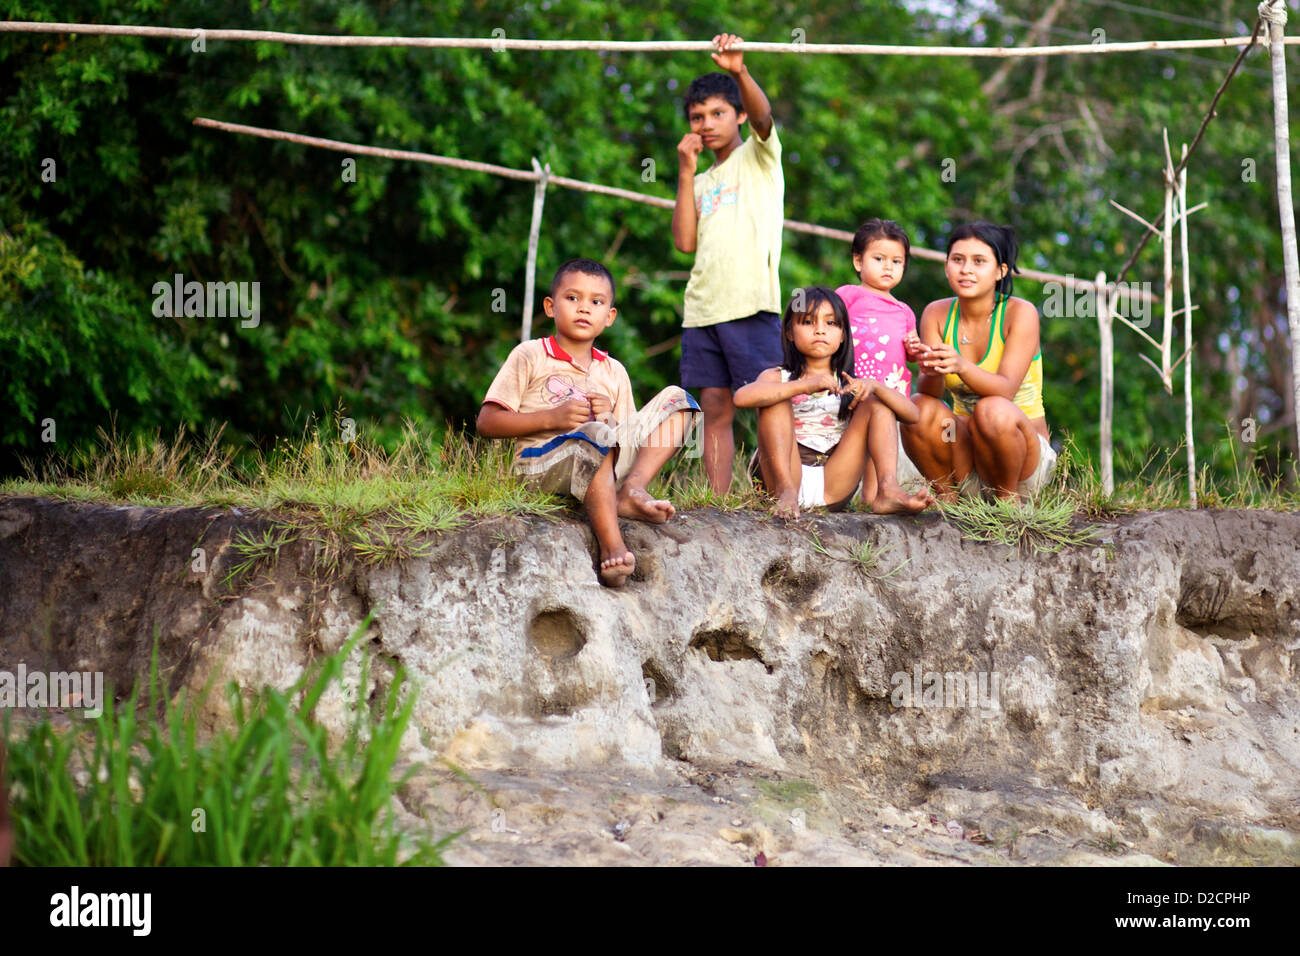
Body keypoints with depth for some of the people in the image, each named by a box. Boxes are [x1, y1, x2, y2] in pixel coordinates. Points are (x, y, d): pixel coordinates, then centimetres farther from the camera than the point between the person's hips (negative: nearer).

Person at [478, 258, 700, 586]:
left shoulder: (613, 373, 23)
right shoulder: (529, 356, 9)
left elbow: (627, 442, 19)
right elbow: (487, 422, 0)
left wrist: (611, 418, -4)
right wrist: (551, 418, -11)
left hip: (602, 464, 6)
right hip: (543, 466, -5)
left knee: (676, 399, -2)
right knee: (595, 434, -40)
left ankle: (633, 488, -23)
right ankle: (612, 546, -47)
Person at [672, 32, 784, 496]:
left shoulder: (757, 156, 9)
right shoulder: (700, 182, 22)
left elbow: (762, 117, -14)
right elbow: (684, 241, 8)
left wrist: (739, 71, -32)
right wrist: (686, 172, 7)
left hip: (751, 303, -5)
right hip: (702, 309, 5)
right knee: (716, 410, 3)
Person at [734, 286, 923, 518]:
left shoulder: (849, 384, 12)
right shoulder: (779, 378, 6)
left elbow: (912, 414, 2)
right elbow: (742, 397, -20)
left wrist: (874, 386, -17)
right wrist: (804, 386, -28)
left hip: (833, 490, 2)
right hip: (787, 475, -2)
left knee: (877, 403, -2)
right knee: (775, 399, -15)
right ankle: (786, 491, -29)